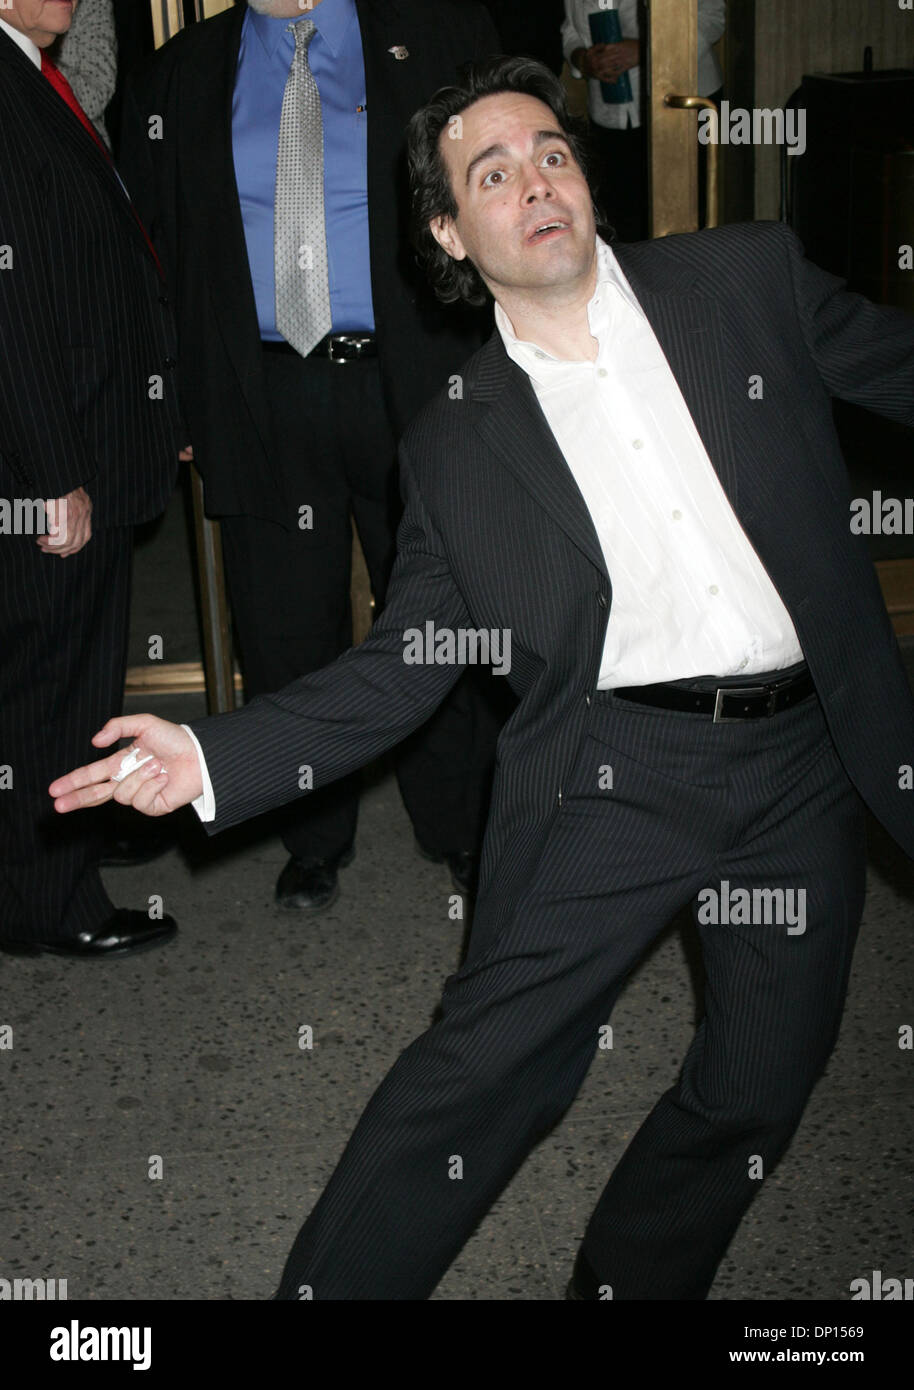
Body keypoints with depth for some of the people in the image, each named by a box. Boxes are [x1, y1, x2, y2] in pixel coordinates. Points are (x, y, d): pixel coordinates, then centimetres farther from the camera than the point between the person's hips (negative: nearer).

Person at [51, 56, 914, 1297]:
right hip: (619, 771, -2)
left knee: (758, 1091, 9)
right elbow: (399, 669, 5)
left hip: (808, 764, 2)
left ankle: (624, 1287, 33)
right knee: (484, 1064, -12)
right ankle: (332, 1288, 5)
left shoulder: (749, 278, 5)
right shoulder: (457, 447, 4)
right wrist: (213, 757, -7)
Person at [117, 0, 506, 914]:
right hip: (264, 402, 2)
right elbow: (152, 251, 12)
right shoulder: (174, 82, 10)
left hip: (414, 385, -1)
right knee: (288, 635, 9)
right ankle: (314, 842, 29)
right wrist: (178, 404, 3)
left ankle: (460, 830, 29)